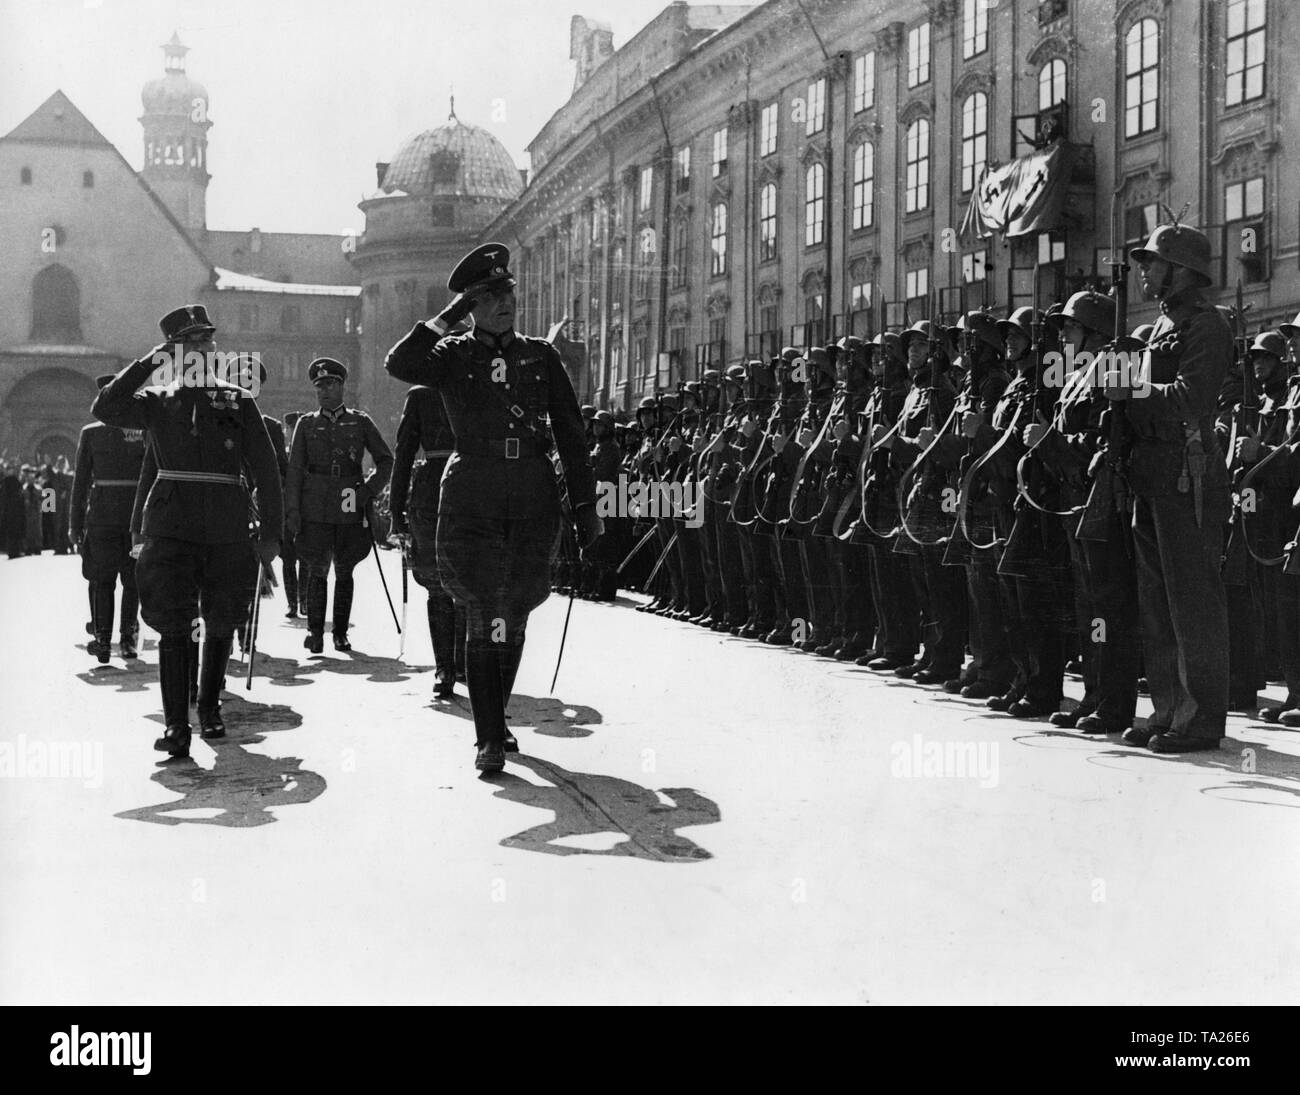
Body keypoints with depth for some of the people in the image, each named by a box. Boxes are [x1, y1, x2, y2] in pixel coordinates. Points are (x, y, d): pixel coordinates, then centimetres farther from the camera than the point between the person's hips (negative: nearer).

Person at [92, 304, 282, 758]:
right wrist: (148, 362, -6)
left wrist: (270, 532, 2)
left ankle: (209, 709, 30)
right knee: (174, 627, -10)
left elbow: (265, 469, 8)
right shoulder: (157, 403, 10)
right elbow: (105, 408, -8)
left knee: (220, 625, 11)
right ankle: (176, 725, -8)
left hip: (227, 532, 1)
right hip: (171, 529, -1)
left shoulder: (239, 403, 10)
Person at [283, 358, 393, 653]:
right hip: (315, 509, -1)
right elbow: (294, 471, 6)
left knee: (344, 571, 5)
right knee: (317, 569, -6)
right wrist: (291, 512, -2)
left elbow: (386, 460, 12)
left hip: (350, 507, 1)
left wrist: (370, 490, -3)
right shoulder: (306, 424, 9)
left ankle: (341, 633, 13)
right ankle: (315, 631, 2)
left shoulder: (361, 422, 8)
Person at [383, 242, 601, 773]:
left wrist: (585, 505, 5)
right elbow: (399, 365, -18)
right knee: (486, 620, -9)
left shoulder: (542, 356, 9)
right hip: (471, 501, -3)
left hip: (534, 500, 3)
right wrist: (450, 315, -14)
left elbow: (571, 435, 10)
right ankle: (489, 739, -4)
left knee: (514, 617, 11)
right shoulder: (454, 356, 3)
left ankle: (495, 717, 30)